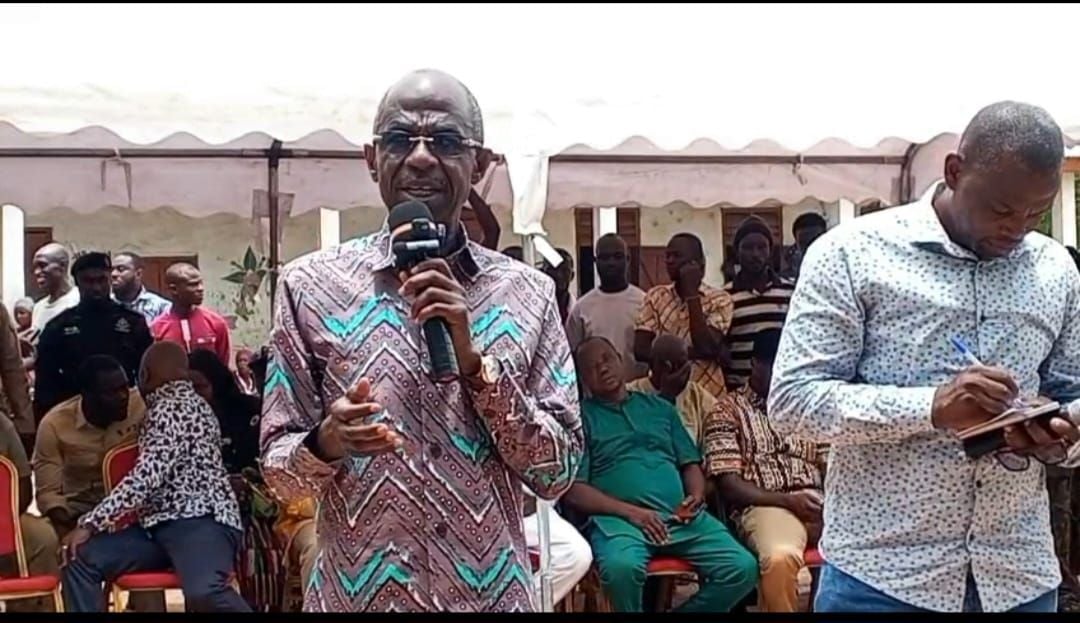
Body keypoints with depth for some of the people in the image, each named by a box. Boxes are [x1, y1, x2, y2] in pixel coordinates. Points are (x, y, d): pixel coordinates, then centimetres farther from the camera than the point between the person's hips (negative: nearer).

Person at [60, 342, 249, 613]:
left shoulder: (172, 407, -8)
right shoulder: (167, 407, 24)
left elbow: (146, 477, -19)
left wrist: (90, 523, -17)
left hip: (199, 520, -10)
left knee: (203, 593, -39)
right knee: (80, 559, -6)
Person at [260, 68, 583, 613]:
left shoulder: (527, 292, -3)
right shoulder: (312, 283, -5)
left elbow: (557, 474, -6)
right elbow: (278, 469, -2)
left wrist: (473, 359, -17)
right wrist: (326, 444, -23)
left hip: (493, 593, 1)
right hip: (356, 591, 0)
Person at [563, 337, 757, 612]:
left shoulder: (659, 407, 24)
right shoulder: (580, 416, 9)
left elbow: (690, 463, 23)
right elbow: (573, 490, -1)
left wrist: (696, 497, 1)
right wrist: (630, 511, -13)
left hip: (679, 515, 5)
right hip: (618, 517, -4)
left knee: (743, 568, -17)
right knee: (622, 567, -38)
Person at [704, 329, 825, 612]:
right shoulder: (728, 411, 6)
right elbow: (728, 484, -3)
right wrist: (788, 500, -14)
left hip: (815, 503, 5)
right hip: (765, 505, -4)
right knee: (780, 558, -38)